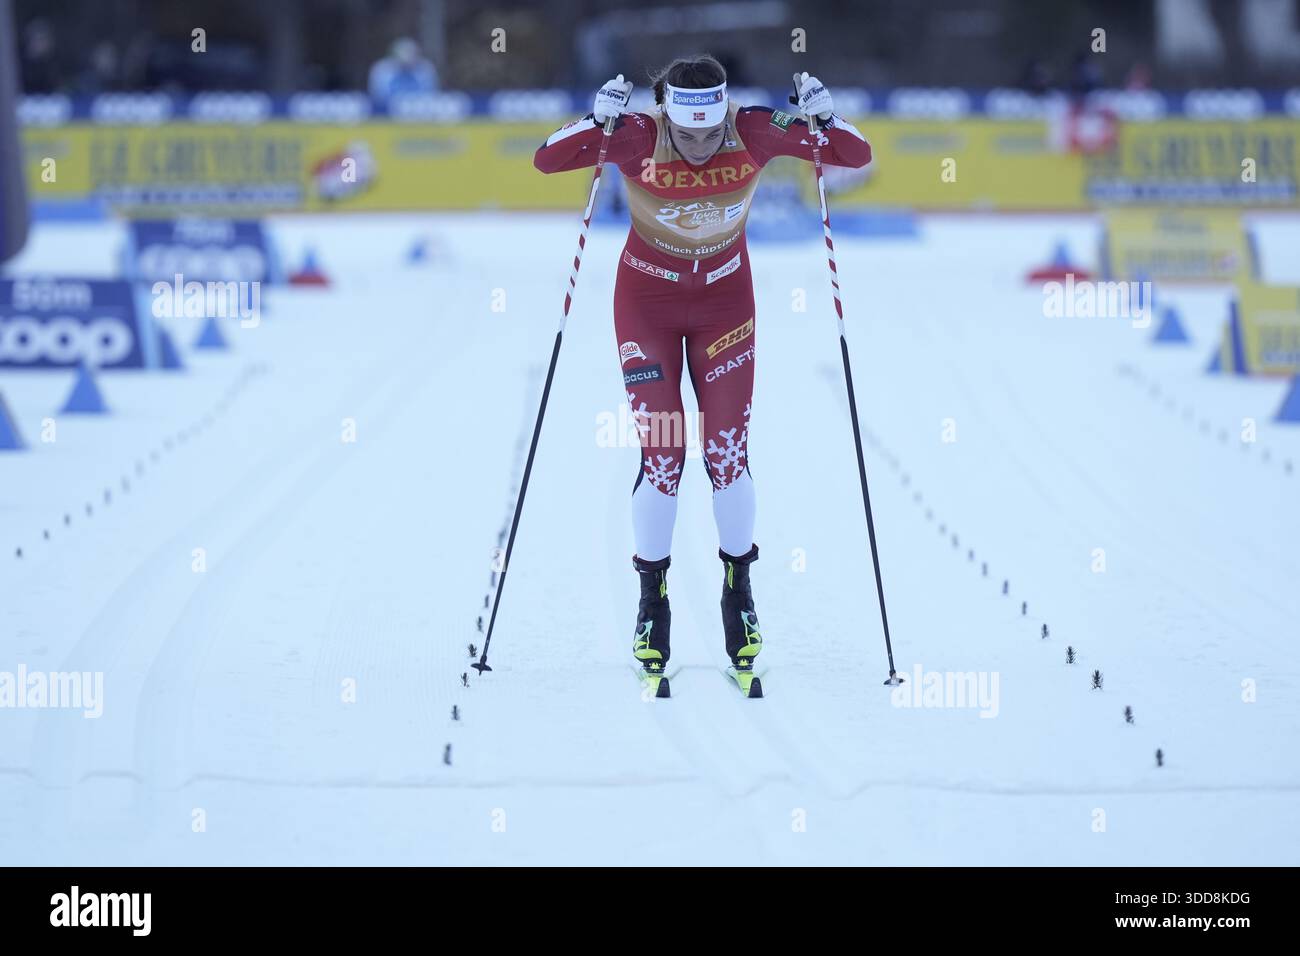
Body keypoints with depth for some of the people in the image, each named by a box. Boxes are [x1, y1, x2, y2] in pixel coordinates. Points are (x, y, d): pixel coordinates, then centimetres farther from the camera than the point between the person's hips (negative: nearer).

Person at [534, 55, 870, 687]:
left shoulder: (753, 133, -22)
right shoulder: (638, 139, -26)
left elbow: (857, 155, -18)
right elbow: (546, 160, -30)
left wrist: (819, 120, -37)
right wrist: (599, 122, -45)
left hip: (725, 296, 1)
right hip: (647, 297, -1)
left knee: (728, 450, 0)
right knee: (662, 454, -4)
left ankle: (738, 589, 20)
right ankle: (652, 598, 14)